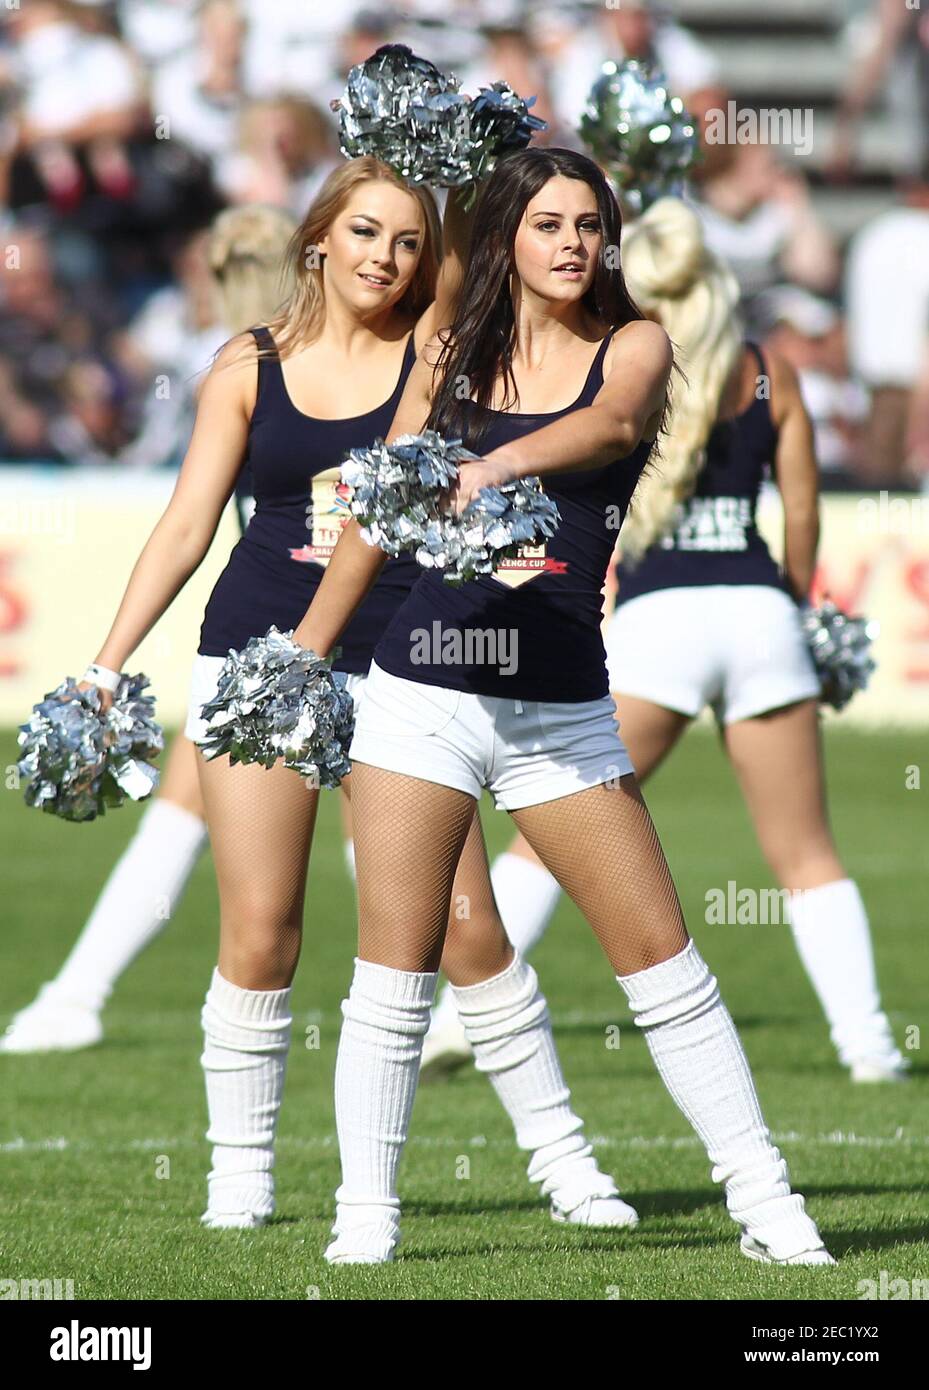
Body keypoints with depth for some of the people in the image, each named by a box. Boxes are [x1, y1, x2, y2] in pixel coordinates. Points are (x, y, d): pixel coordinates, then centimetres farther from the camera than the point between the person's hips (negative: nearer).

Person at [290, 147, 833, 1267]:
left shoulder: (631, 345, 0)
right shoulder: (451, 354, 8)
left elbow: (616, 423, -24)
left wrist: (502, 462, -42)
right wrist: (306, 651, 19)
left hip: (562, 707, -1)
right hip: (420, 696, 1)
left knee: (660, 954, -2)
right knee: (393, 973, 0)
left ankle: (763, 1202, 4)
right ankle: (364, 1216, 7)